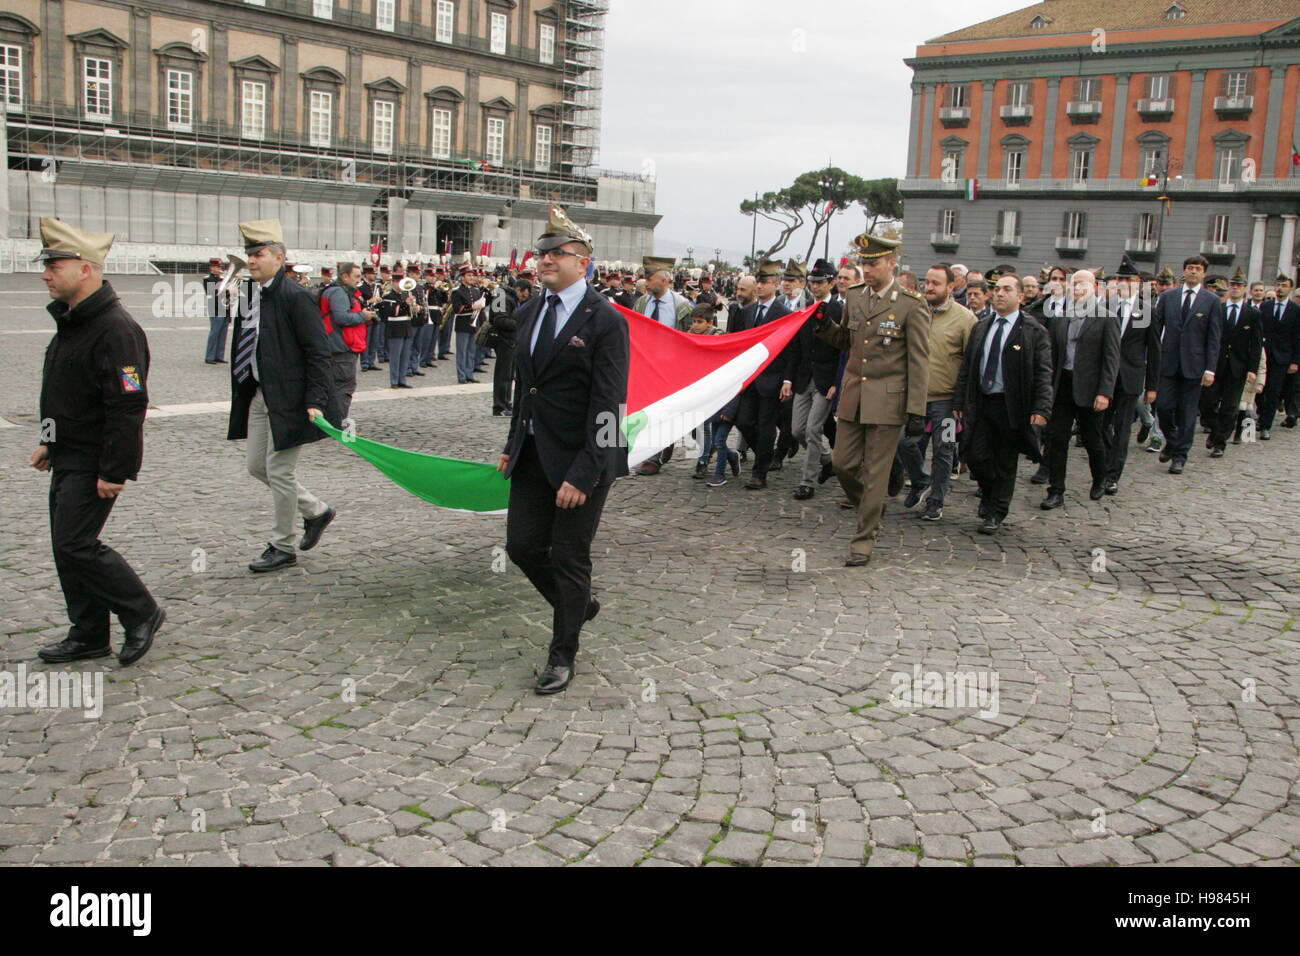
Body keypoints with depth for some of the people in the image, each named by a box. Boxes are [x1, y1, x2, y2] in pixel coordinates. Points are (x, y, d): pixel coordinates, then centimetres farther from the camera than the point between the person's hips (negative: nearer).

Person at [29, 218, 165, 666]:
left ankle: (142, 613, 5)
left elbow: (128, 406, -24)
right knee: (67, 546, 12)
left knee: (76, 544, -11)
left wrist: (115, 471, -24)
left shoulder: (115, 328, -20)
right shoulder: (70, 322, 13)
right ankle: (88, 635, 22)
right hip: (68, 459, 10)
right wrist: (49, 443, 23)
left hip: (95, 464, -10)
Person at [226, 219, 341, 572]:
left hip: (288, 398, -9)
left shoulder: (295, 297, -15)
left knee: (279, 471, -1)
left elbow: (318, 354, -17)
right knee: (257, 466, 14)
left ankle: (283, 547, 14)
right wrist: (243, 394, 17)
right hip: (259, 395, 9)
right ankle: (315, 511, 31)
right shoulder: (250, 295, 10)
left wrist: (315, 402, -22)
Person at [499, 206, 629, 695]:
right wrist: (512, 444, 14)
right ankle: (579, 604, 38)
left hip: (579, 458, -7)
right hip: (533, 453, 7)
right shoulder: (529, 312, 9)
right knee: (522, 546, 10)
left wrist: (583, 473, -21)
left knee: (570, 556, 4)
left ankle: (563, 654, 21)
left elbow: (607, 404, -17)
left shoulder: (605, 320, -14)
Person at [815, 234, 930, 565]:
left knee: (875, 473, 1)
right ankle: (872, 507, 34)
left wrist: (916, 411, -11)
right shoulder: (854, 297, 8)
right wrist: (825, 326, -1)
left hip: (887, 401, -5)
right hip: (852, 398, 5)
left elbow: (919, 362, -8)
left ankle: (864, 540, 11)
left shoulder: (911, 306, -8)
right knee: (842, 463, 7)